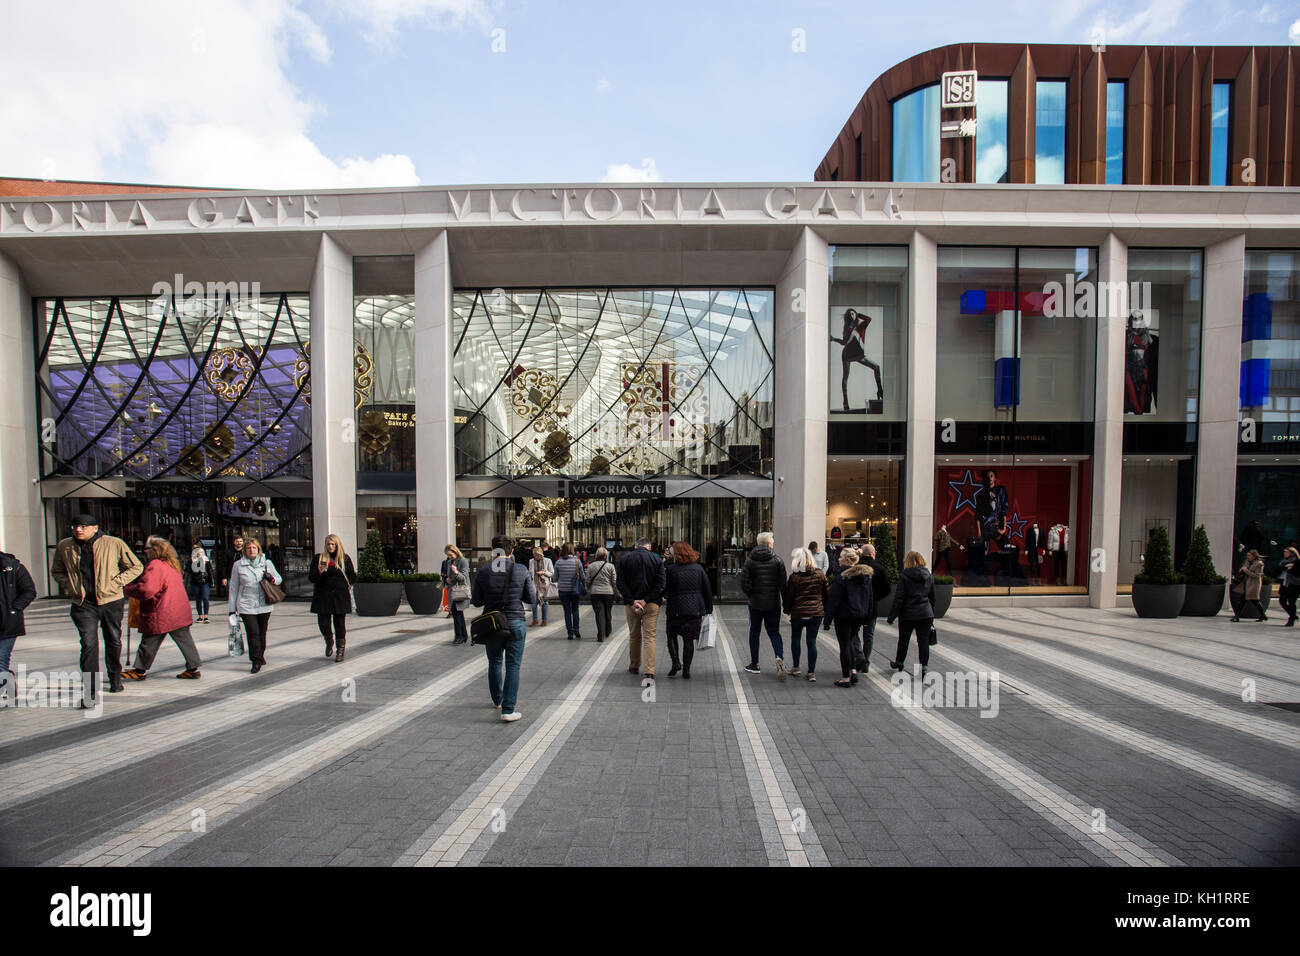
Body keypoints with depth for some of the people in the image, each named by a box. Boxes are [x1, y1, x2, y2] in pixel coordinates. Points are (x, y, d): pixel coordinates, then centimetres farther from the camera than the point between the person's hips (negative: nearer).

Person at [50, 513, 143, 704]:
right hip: (83, 604, 1)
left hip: (110, 602, -1)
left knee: (113, 642, 14)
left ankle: (115, 680, 34)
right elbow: (57, 571, 20)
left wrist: (115, 583, -10)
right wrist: (70, 585, 3)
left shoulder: (114, 544, -8)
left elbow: (136, 567, 1)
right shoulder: (64, 547, 2)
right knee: (88, 645, -7)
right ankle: (90, 691, -3)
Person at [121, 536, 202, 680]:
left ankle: (139, 670, 21)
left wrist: (127, 590, -7)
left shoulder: (154, 565, -15)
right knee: (184, 640, 9)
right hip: (180, 611, 8)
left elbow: (146, 589, -23)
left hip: (161, 615, -8)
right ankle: (193, 669, 10)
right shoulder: (172, 564, 13)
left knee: (149, 643, 8)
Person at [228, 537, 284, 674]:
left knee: (262, 633, 10)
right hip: (246, 607, -2)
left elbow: (279, 579, 16)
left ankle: (260, 656, 30)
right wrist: (232, 609, 5)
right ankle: (256, 661, -1)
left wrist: (272, 578, -9)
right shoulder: (238, 565, 4)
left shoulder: (267, 563, 7)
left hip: (264, 605, 2)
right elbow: (233, 588, 7)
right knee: (253, 633, -9)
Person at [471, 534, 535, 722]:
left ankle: (497, 700, 37)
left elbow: (477, 602, 0)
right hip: (515, 623, -2)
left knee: (494, 663, 20)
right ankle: (508, 710, -2)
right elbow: (531, 599, -2)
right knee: (513, 666, 3)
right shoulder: (522, 571, -8)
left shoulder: (483, 573, -6)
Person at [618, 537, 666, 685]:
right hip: (651, 604, -1)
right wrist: (646, 600, -10)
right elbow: (662, 583, -7)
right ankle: (649, 673, -13)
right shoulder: (656, 559, 2)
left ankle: (634, 667, 32)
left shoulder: (624, 559, 4)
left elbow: (621, 583, -4)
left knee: (634, 636, 18)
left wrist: (632, 601, -9)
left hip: (631, 603, 1)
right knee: (649, 637, -2)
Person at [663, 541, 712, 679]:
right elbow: (707, 591, 6)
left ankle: (676, 662, -2)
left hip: (675, 610, -3)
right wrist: (708, 610, 11)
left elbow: (663, 589, -3)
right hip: (695, 610, 3)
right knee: (689, 640, 9)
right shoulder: (698, 568, 4)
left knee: (671, 636, 15)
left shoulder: (670, 569, -6)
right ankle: (686, 670, 10)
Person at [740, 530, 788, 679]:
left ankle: (754, 664, 19)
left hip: (755, 603, 0)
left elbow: (744, 583, -9)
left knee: (754, 632, 13)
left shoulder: (750, 560, -5)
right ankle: (779, 657, -15)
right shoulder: (777, 559, -5)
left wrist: (750, 595, 7)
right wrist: (786, 602, 6)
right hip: (773, 603, 0)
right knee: (774, 632, 10)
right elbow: (783, 583, -6)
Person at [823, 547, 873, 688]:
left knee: (844, 646, 2)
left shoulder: (842, 576, -17)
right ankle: (853, 671, 17)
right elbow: (870, 597, 12)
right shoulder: (866, 575, 5)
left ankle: (846, 678, 9)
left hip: (844, 616, -7)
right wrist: (867, 615, 19)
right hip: (860, 614, 7)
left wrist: (827, 620, -11)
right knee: (849, 641, 23)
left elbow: (834, 600, -16)